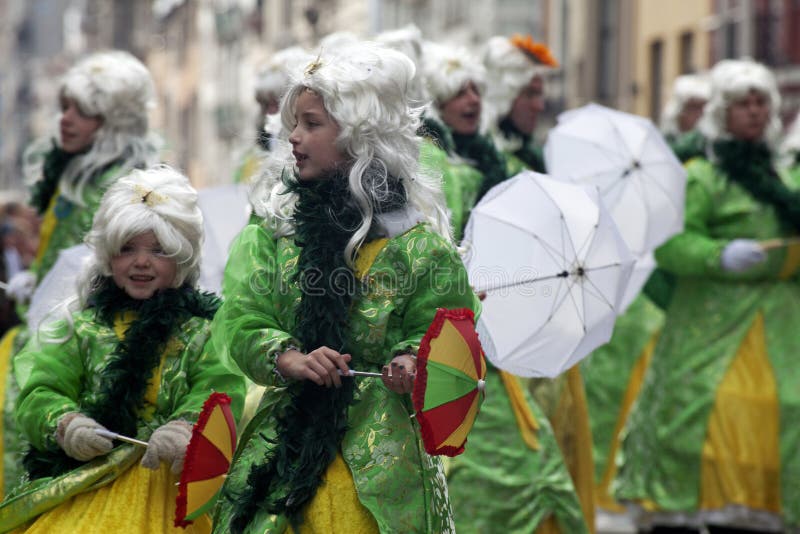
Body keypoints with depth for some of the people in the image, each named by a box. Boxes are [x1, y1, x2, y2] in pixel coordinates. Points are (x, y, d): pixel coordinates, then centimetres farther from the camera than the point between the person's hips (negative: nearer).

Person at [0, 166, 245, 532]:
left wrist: (185, 427, -28)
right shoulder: (82, 326, 17)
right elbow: (40, 395, 8)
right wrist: (65, 425, -16)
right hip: (85, 485, 1)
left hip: (170, 485, -1)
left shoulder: (204, 331, 11)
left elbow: (219, 392, -6)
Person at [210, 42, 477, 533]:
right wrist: (289, 358, -19)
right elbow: (240, 323, -1)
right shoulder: (273, 227, 7)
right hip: (285, 441, 3)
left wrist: (410, 362, -22)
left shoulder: (415, 235, -1)